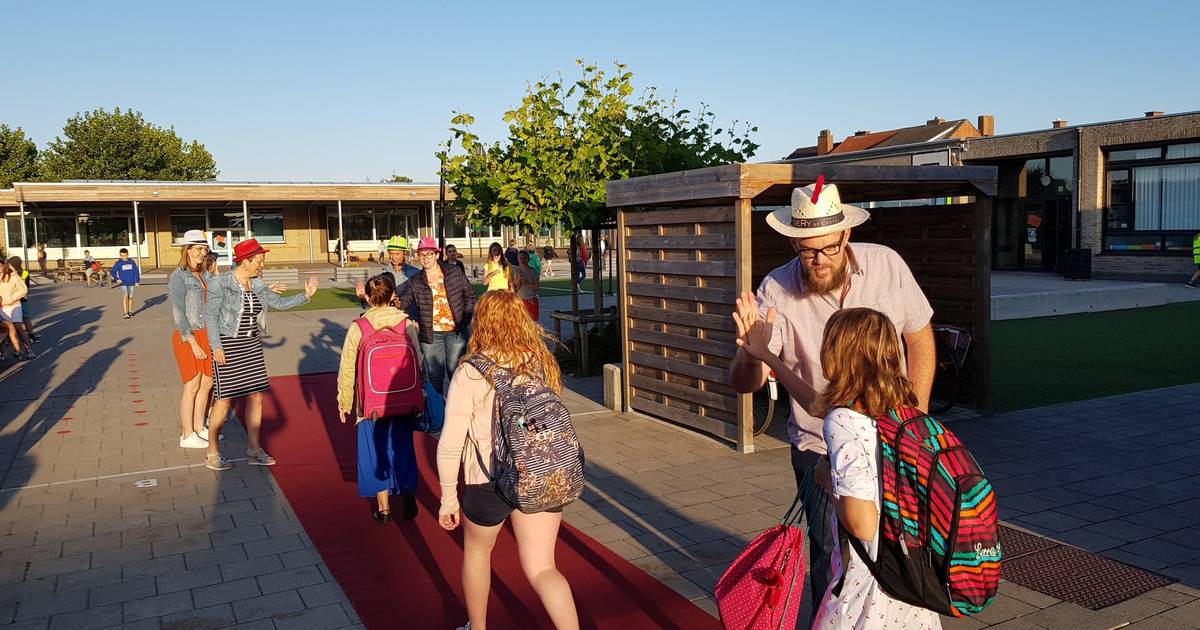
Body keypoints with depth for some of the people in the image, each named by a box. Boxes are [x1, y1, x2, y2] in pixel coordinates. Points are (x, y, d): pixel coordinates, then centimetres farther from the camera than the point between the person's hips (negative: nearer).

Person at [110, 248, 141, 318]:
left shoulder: (132, 262, 3)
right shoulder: (118, 263, -1)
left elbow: (136, 272, 8)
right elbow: (113, 272, 3)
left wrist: (137, 281, 4)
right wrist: (117, 279, -9)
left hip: (131, 283, 2)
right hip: (123, 283, -2)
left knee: (130, 297, 8)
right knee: (125, 297, -12)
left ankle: (130, 312, 21)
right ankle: (126, 313, -14)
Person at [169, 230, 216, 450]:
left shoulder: (206, 275, 9)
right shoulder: (178, 277, -11)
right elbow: (179, 313, -14)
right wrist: (193, 343, -17)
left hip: (207, 335, 7)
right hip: (188, 336, -7)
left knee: (206, 383, 11)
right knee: (192, 385, -1)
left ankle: (199, 428, 25)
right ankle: (186, 436, 10)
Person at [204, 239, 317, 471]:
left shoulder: (257, 285, 5)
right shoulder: (221, 282, -12)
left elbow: (279, 303, 7)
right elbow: (210, 315, -11)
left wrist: (305, 295, -6)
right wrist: (216, 347, -17)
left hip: (251, 344, 7)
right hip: (227, 345, -6)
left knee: (256, 396, 6)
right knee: (225, 399, -3)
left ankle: (253, 450, 17)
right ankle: (212, 454, 11)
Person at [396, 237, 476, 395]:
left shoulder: (455, 273, 2)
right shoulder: (415, 282, 2)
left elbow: (470, 295, 8)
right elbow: (404, 301, -11)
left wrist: (466, 318, -1)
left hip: (456, 331, -1)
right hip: (431, 334, 1)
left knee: (456, 373, 3)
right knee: (434, 376, 7)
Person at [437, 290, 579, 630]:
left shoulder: (470, 374, -13)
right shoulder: (543, 364, -1)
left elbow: (450, 444, -12)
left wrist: (448, 497, -1)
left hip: (490, 483, -2)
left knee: (477, 551, 25)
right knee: (541, 567, 11)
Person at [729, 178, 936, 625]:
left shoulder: (886, 265, -12)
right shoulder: (777, 292, -18)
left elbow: (920, 340, 2)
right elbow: (744, 383, -19)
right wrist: (751, 351, -42)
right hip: (818, 448, -2)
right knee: (829, 551, 6)